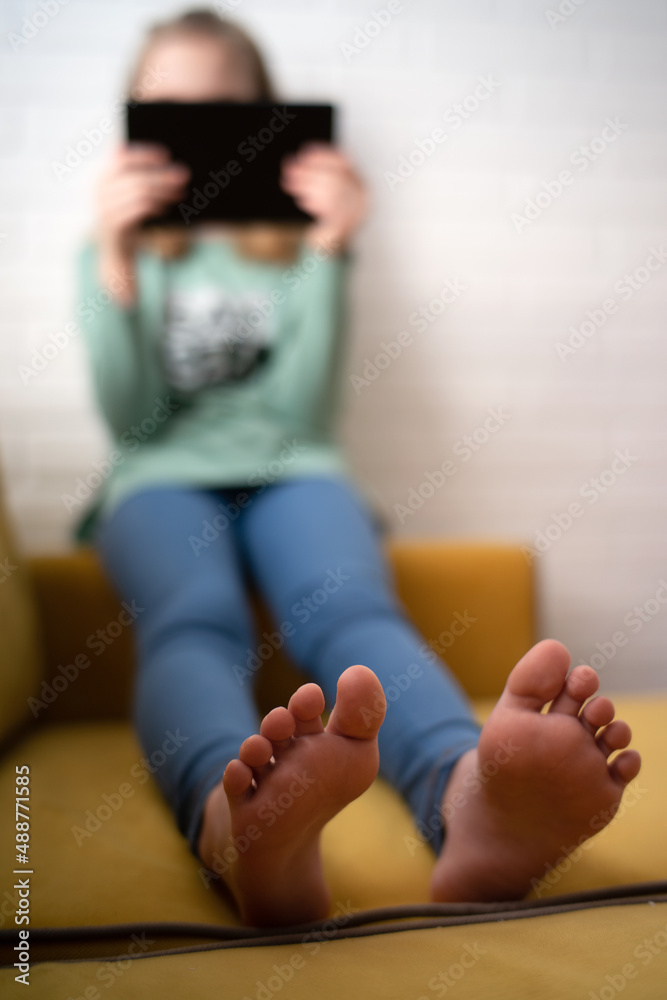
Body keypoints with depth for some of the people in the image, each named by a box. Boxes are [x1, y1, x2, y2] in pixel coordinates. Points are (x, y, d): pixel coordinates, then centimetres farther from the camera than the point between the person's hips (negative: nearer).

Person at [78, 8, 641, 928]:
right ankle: (240, 829, -70)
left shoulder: (296, 246, 16)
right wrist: (120, 263, -11)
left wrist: (329, 256, -7)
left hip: (291, 469, 1)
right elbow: (130, 416, 2)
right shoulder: (113, 252, 17)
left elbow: (304, 407, 3)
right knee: (196, 621, -37)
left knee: (351, 608, -35)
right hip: (164, 478, 0)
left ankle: (473, 802, -67)